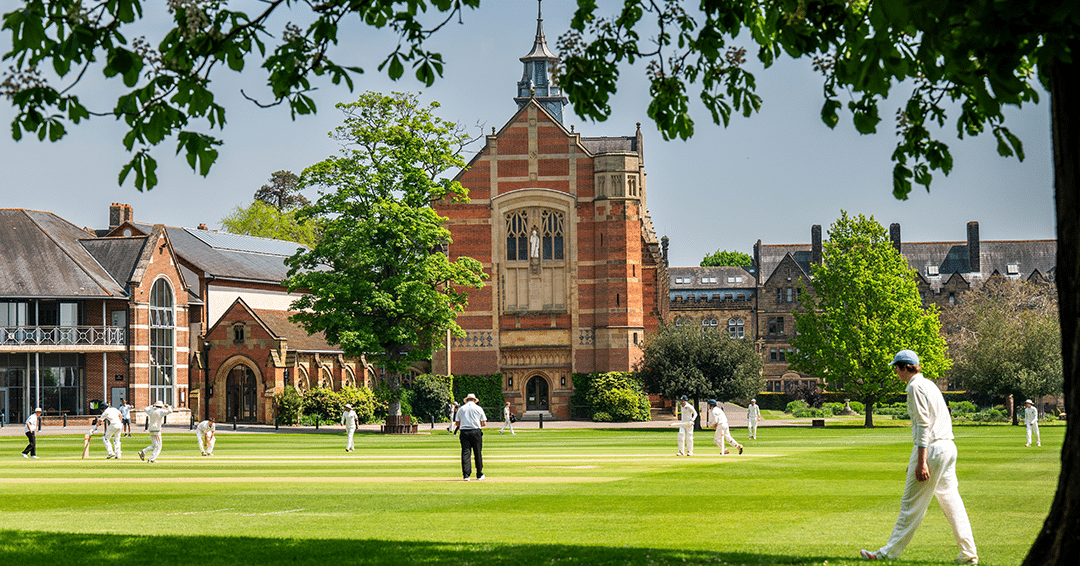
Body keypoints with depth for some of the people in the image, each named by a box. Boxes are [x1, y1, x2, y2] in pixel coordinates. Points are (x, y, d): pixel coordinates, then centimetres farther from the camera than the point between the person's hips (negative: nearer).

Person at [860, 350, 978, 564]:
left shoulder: (916, 387, -10)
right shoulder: (928, 384, 20)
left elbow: (923, 425, -18)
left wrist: (921, 462, -21)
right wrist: (918, 459, 28)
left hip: (931, 448, -9)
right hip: (948, 447, 9)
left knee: (911, 504, -3)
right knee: (951, 500, 8)